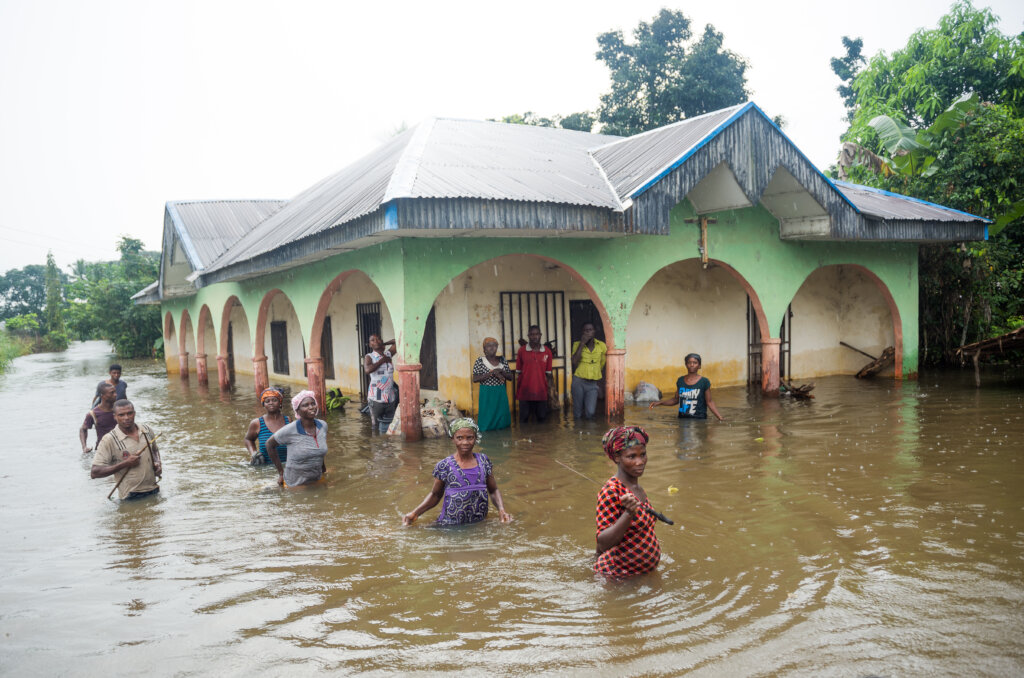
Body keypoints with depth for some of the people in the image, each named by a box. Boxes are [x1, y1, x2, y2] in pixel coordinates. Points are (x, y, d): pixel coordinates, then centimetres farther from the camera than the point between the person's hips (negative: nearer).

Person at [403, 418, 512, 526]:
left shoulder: (483, 461, 4)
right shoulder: (444, 466, -4)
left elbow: (493, 490, 13)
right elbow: (435, 495, 8)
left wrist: (501, 509, -4)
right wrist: (415, 513, -3)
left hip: (480, 523, 2)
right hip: (450, 525, -1)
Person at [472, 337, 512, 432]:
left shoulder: (502, 360, 7)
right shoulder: (480, 361, -4)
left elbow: (510, 377, 7)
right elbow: (475, 379, -12)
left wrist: (501, 371, -13)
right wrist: (492, 373, -18)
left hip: (501, 393, 4)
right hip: (487, 394, -4)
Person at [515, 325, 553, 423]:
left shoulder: (547, 351, 3)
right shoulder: (521, 351, -2)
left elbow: (548, 373, 8)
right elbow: (518, 371, 4)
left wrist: (549, 389, 3)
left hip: (541, 392, 1)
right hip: (525, 392, -1)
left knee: (541, 419, 9)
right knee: (523, 420, 6)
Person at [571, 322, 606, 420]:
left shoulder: (601, 345, 2)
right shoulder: (577, 344, -1)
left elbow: (602, 364, 14)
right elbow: (574, 361, -17)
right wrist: (582, 343, -15)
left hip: (593, 383, 1)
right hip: (578, 381, -1)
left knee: (590, 413, -10)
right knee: (578, 414, 5)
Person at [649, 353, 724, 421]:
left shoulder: (704, 381, -4)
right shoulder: (680, 380, 7)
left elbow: (709, 402, -1)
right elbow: (676, 399, 17)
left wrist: (720, 417, -9)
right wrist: (660, 402, 7)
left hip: (699, 419, -3)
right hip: (682, 418, 3)